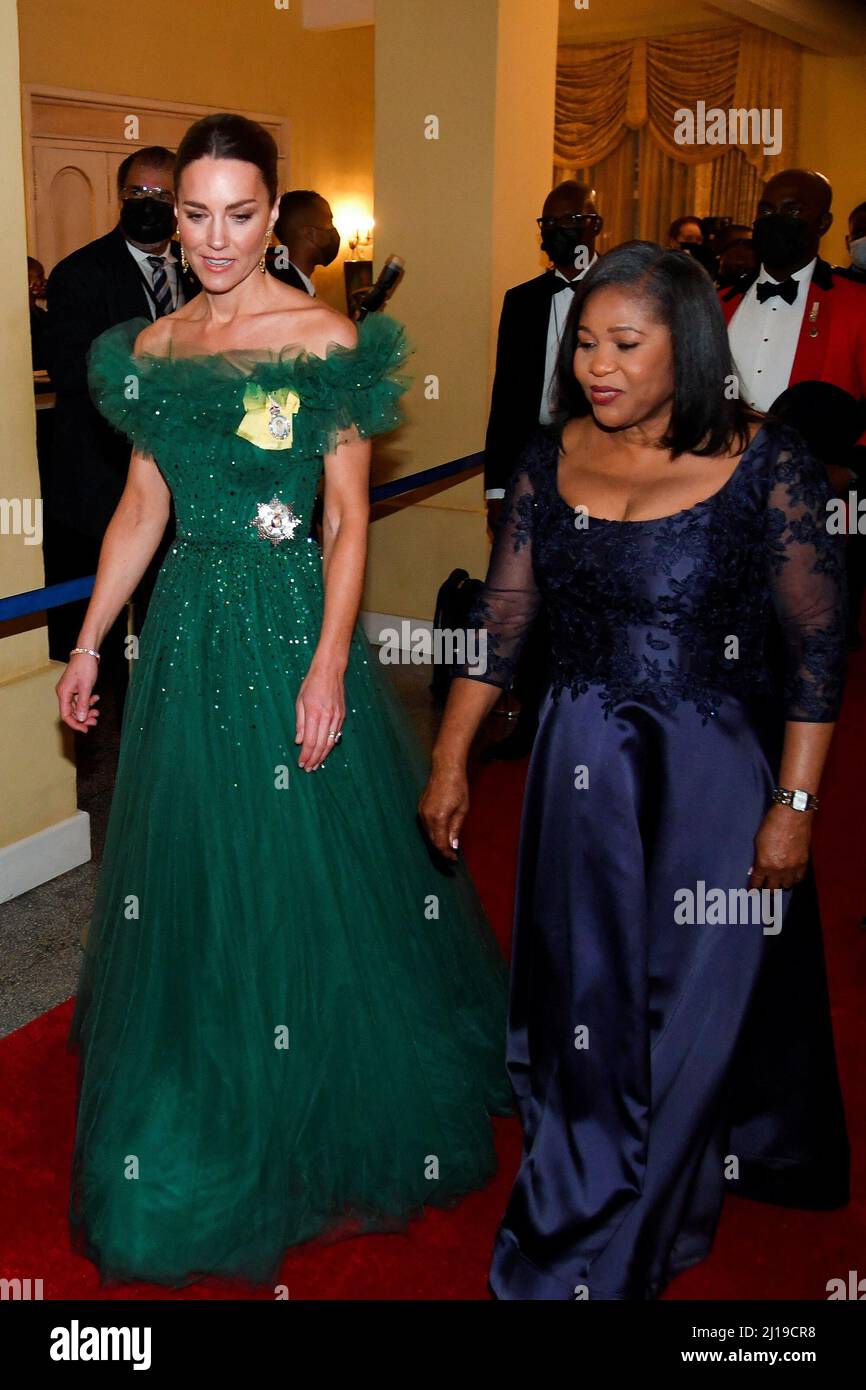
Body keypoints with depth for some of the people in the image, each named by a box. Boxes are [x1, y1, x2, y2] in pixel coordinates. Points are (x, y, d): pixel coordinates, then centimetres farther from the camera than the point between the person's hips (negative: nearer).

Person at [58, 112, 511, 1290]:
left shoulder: (326, 339, -7)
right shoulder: (151, 347, 7)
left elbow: (351, 517, -9)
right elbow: (144, 504, 12)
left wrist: (330, 662, -18)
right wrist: (89, 644, 11)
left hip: (292, 621, -5)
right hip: (189, 625, 5)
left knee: (311, 875, 4)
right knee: (192, 875, 15)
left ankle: (326, 1117, 28)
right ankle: (204, 1119, 37)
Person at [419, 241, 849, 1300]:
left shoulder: (767, 467, -12)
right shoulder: (551, 460, -1)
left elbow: (819, 643, -9)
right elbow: (501, 617, 4)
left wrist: (795, 804, -11)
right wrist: (449, 763, 3)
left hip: (714, 773, -3)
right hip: (580, 766, 4)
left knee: (684, 1012, 7)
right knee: (583, 1002, 15)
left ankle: (588, 1259, 27)